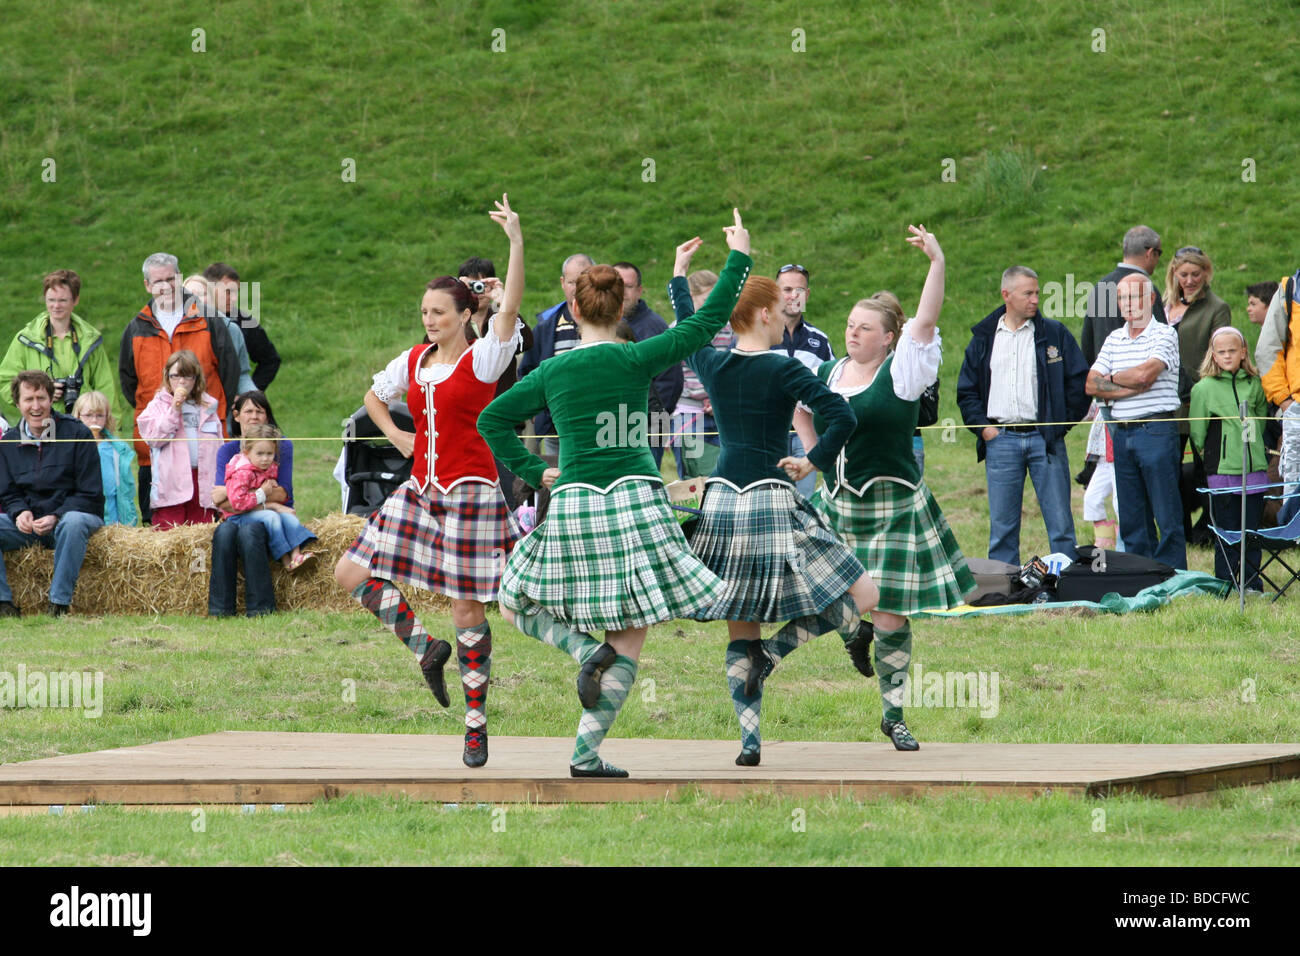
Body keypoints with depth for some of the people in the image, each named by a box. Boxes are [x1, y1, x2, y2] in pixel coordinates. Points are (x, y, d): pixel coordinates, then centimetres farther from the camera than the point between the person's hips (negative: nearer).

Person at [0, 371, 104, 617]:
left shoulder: (77, 434, -4)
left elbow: (90, 495, -6)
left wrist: (56, 517, -20)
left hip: (71, 514, -4)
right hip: (28, 523, 4)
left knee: (73, 524, -39)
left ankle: (60, 604, -35)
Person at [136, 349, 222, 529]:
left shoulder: (207, 407, 16)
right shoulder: (158, 405, 7)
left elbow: (218, 448, 16)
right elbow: (154, 438, -8)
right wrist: (174, 410, -11)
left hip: (203, 479, 3)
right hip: (172, 479, -3)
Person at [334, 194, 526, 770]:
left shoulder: (482, 359, -7)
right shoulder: (413, 361, 10)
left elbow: (510, 307, -23)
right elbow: (374, 396, 28)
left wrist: (516, 241, -32)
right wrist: (397, 437, 11)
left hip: (470, 494, -6)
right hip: (421, 493, 6)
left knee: (467, 612, -3)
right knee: (352, 575, -2)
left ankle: (476, 723, 7)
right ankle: (425, 650, 14)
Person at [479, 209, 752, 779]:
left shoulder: (552, 372, 5)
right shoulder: (635, 360, -3)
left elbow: (492, 418, 9)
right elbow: (707, 324, 0)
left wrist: (532, 471, 13)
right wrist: (739, 258, 7)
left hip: (572, 501, 1)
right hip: (634, 502, -1)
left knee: (518, 605, 20)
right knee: (630, 637, 3)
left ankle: (586, 649, -8)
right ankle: (586, 754, -5)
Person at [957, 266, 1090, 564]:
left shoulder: (1055, 333, 5)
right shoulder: (984, 338, 10)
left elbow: (1079, 382, 5)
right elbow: (966, 390, 14)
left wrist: (1063, 422, -2)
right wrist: (982, 426, 1)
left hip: (1045, 437, -1)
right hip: (1000, 438, 1)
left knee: (1060, 523, -2)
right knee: (1002, 525, 4)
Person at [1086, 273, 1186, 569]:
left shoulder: (1163, 334, -3)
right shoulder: (1114, 339, 14)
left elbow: (1144, 373, -17)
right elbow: (1092, 386, 6)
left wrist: (1111, 379, 0)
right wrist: (1131, 388, -8)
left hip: (1156, 431, -6)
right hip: (1121, 432, 6)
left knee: (1167, 519, -5)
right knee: (1132, 521, 8)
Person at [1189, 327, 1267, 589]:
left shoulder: (1254, 385, 8)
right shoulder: (1203, 388, -2)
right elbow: (1197, 432, 3)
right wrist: (1211, 456, 4)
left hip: (1254, 468, 3)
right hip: (1222, 470, -3)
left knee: (1252, 527, 6)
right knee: (1227, 530, -1)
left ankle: (1252, 580, 14)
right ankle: (1225, 582, 7)